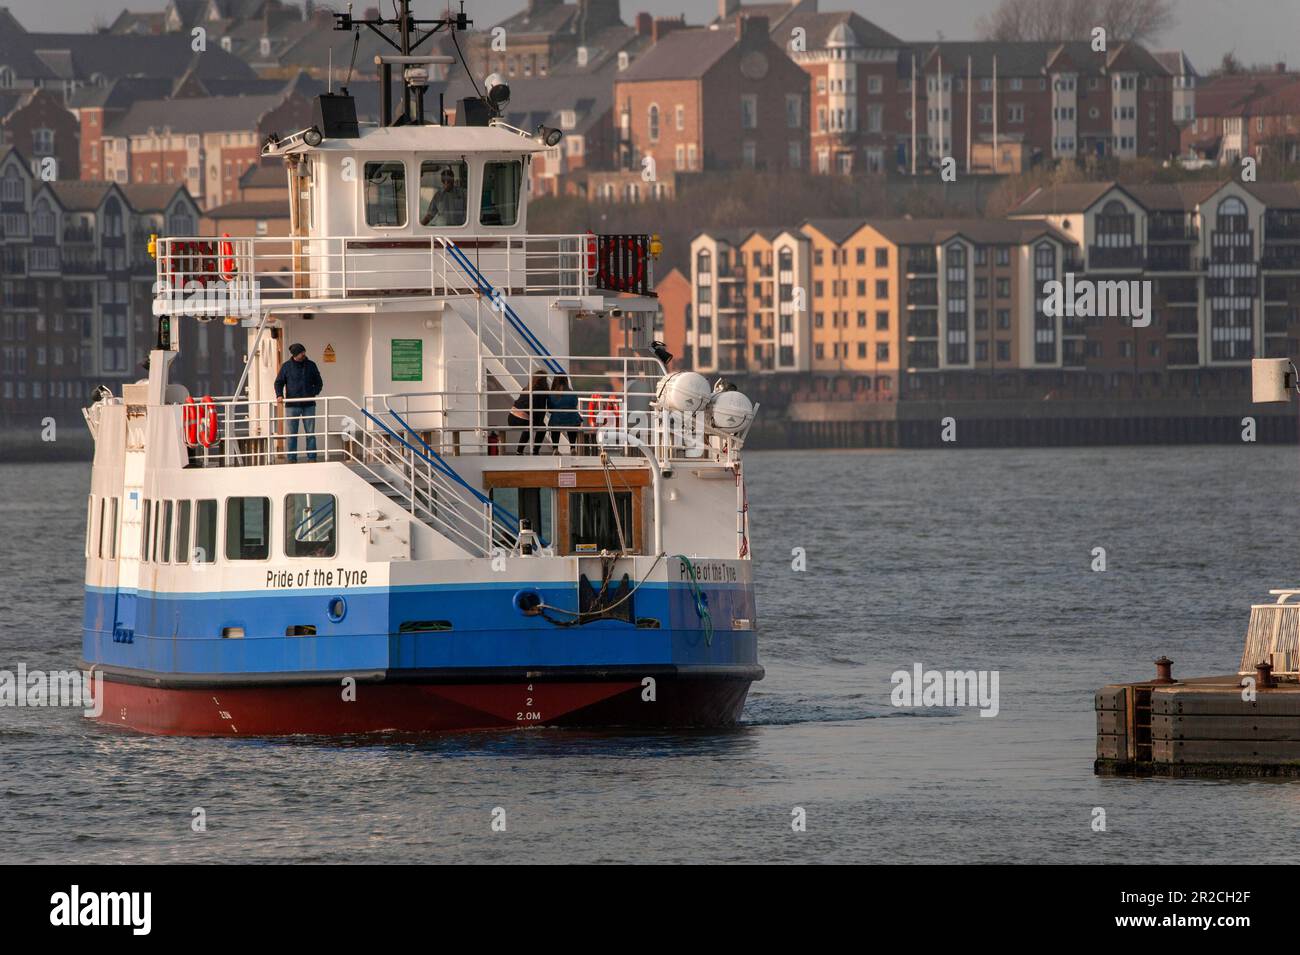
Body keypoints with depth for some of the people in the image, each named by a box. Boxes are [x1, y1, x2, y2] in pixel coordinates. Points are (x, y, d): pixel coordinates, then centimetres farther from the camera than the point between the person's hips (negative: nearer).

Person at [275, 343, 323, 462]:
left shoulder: (311, 365, 7)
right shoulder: (286, 366, 3)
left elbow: (319, 383, 13)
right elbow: (278, 383, 8)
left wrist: (313, 394, -5)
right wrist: (279, 395, -10)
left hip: (308, 405, 1)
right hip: (292, 405, -1)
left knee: (310, 433, 1)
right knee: (292, 434, -1)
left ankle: (312, 458, 5)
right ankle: (292, 459, 3)